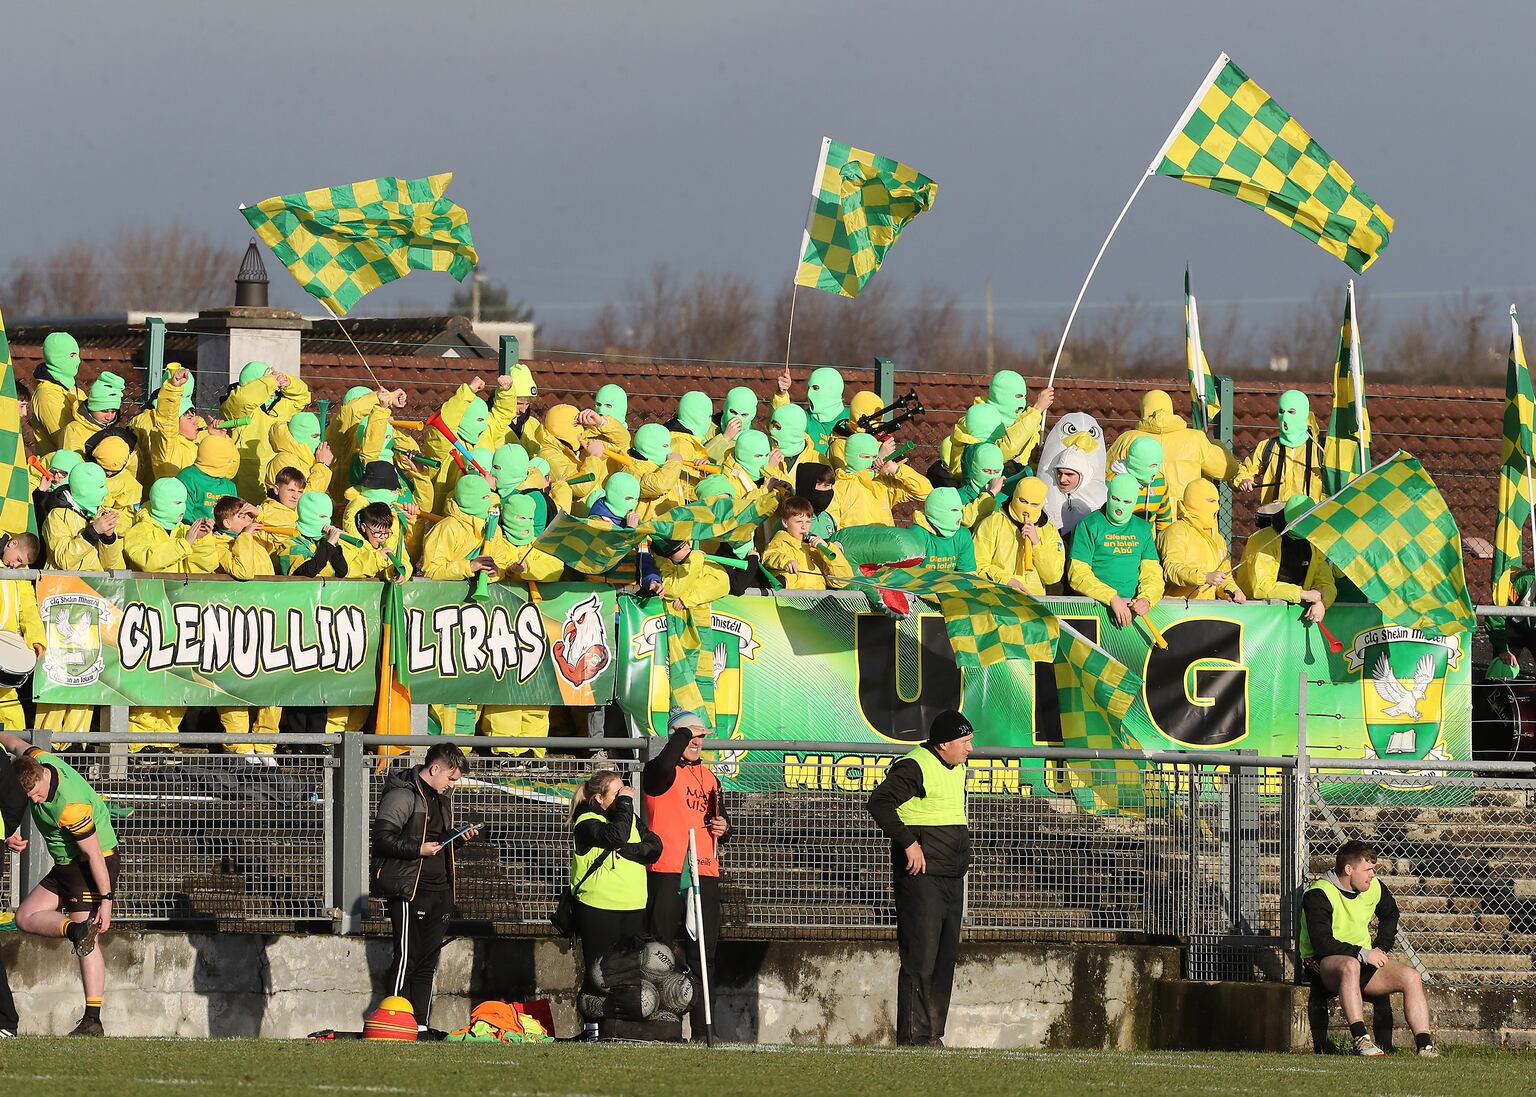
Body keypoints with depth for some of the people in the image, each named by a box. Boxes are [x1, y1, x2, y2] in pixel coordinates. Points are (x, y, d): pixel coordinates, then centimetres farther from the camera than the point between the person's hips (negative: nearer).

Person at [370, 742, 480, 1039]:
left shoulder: (442, 797, 18)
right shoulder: (402, 795, -10)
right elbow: (383, 837, -17)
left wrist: (457, 836, 9)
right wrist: (418, 849, -22)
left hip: (439, 890, 9)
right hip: (409, 889, -9)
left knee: (428, 961, 9)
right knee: (406, 958, -9)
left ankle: (421, 1024, 12)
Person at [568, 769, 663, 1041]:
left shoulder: (631, 818, 16)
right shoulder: (586, 822, -5)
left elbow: (655, 847, 4)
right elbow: (615, 836, -23)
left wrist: (627, 850, -12)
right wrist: (624, 802, -13)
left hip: (633, 907, 6)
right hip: (598, 908, -6)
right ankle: (592, 1027, 2)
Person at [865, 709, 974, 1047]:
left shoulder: (956, 768, 16)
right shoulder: (915, 767, -13)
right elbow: (879, 802, -23)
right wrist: (908, 842, -25)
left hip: (952, 878, 9)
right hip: (921, 876, -9)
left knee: (945, 957, 10)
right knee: (920, 957, -10)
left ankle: (932, 1035, 15)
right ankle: (914, 1036, -9)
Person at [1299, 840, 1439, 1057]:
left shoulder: (1374, 888, 6)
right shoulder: (1319, 895, -16)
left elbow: (1390, 915, 29)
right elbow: (1322, 944, -24)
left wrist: (1381, 948, 13)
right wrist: (1363, 955, -24)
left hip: (1364, 959, 7)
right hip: (1323, 963, -7)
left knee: (1411, 978, -14)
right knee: (1350, 965, -41)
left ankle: (1424, 1045, -18)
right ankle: (1361, 1039, -48)